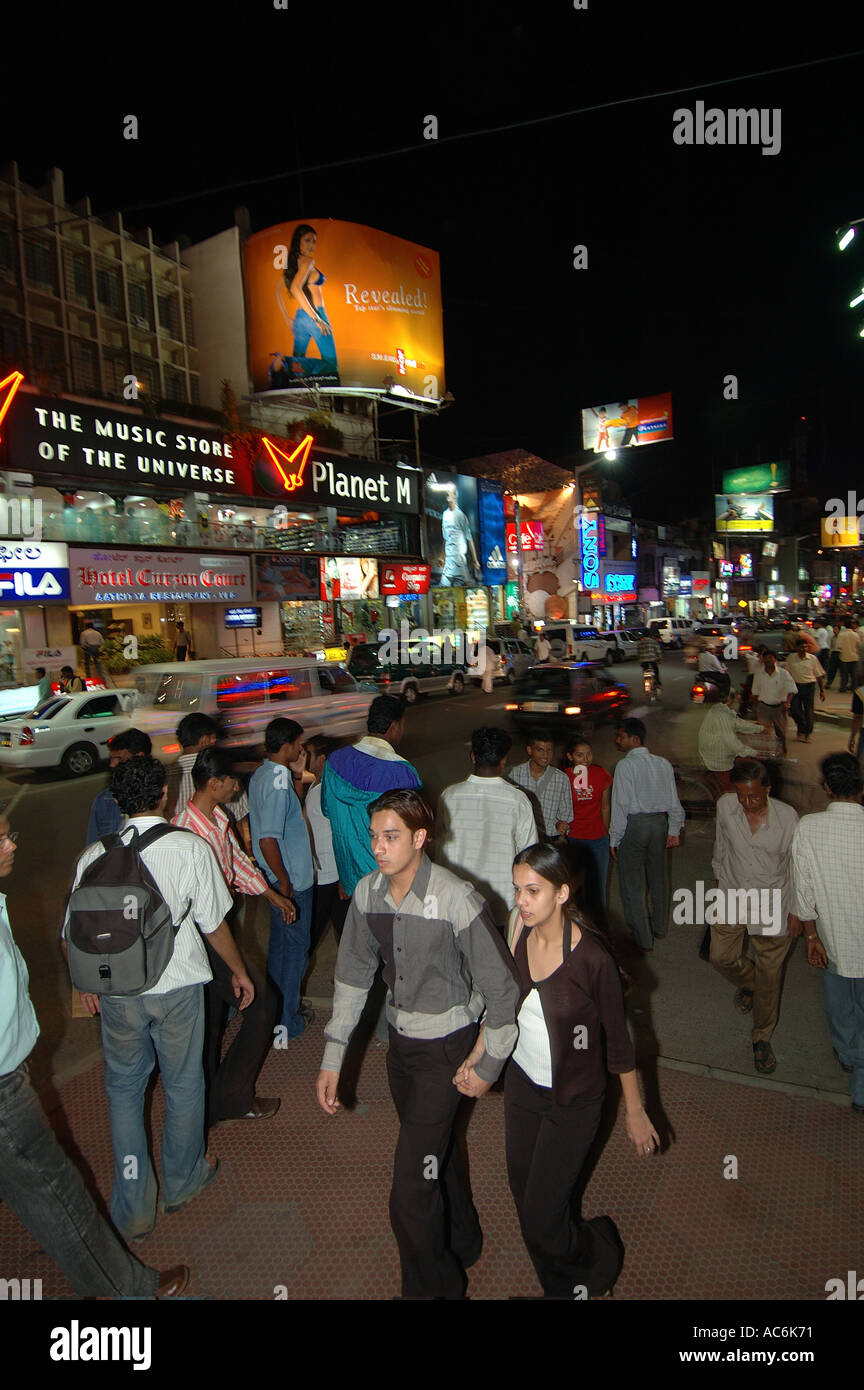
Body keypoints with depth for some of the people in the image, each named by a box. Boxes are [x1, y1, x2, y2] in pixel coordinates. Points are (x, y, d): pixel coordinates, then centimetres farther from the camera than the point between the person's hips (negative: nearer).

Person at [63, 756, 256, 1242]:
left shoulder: (94, 856, -6)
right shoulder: (190, 848, -14)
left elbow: (76, 933, 1)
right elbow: (214, 923, -9)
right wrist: (240, 972, 7)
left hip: (116, 994, 2)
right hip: (177, 987, -2)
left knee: (124, 1090, 20)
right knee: (183, 1084, 19)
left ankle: (134, 1210, 28)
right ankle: (182, 1183, 39)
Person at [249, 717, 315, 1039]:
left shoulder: (261, 774, 5)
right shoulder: (277, 782, -25)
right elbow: (267, 839, -30)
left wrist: (295, 775, 11)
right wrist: (285, 882, -23)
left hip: (281, 878, 10)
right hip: (292, 880, -10)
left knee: (281, 944, 22)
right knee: (295, 947, 6)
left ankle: (278, 1006, 38)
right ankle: (287, 1022, 19)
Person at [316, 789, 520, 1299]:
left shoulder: (457, 901, -28)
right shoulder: (368, 893, -9)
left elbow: (501, 987, -17)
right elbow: (353, 975, 3)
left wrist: (489, 1065, -9)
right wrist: (333, 1057, 4)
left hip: (446, 1046, -6)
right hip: (401, 1040, 6)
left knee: (411, 1191, -4)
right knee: (438, 1147, 26)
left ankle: (434, 1286, 25)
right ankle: (463, 1244, 52)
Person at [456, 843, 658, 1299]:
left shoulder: (591, 957, -25)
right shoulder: (517, 936, -11)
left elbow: (618, 1040, -13)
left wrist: (635, 1112, -5)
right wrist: (477, 1056, -4)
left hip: (573, 1100, -5)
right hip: (521, 1085, 5)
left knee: (540, 1218, 1)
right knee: (525, 1193, 19)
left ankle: (600, 1255, 34)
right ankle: (559, 1285, 47)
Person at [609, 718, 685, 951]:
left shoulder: (625, 765, -15)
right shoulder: (663, 764, 2)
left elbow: (621, 804, -15)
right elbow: (673, 800, 6)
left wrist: (614, 838, -8)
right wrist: (674, 829, 16)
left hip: (634, 824, -6)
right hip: (660, 821, 6)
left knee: (632, 883, 5)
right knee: (658, 876, 21)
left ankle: (643, 938, 11)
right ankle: (660, 927, 37)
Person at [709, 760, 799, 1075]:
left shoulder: (787, 817, -18)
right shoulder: (725, 806, -13)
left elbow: (796, 866, -5)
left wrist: (794, 908, 1)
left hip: (771, 905, -2)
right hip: (732, 897, 2)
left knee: (769, 974, 9)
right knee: (721, 957, 11)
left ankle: (762, 1037, 29)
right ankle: (747, 982, 46)